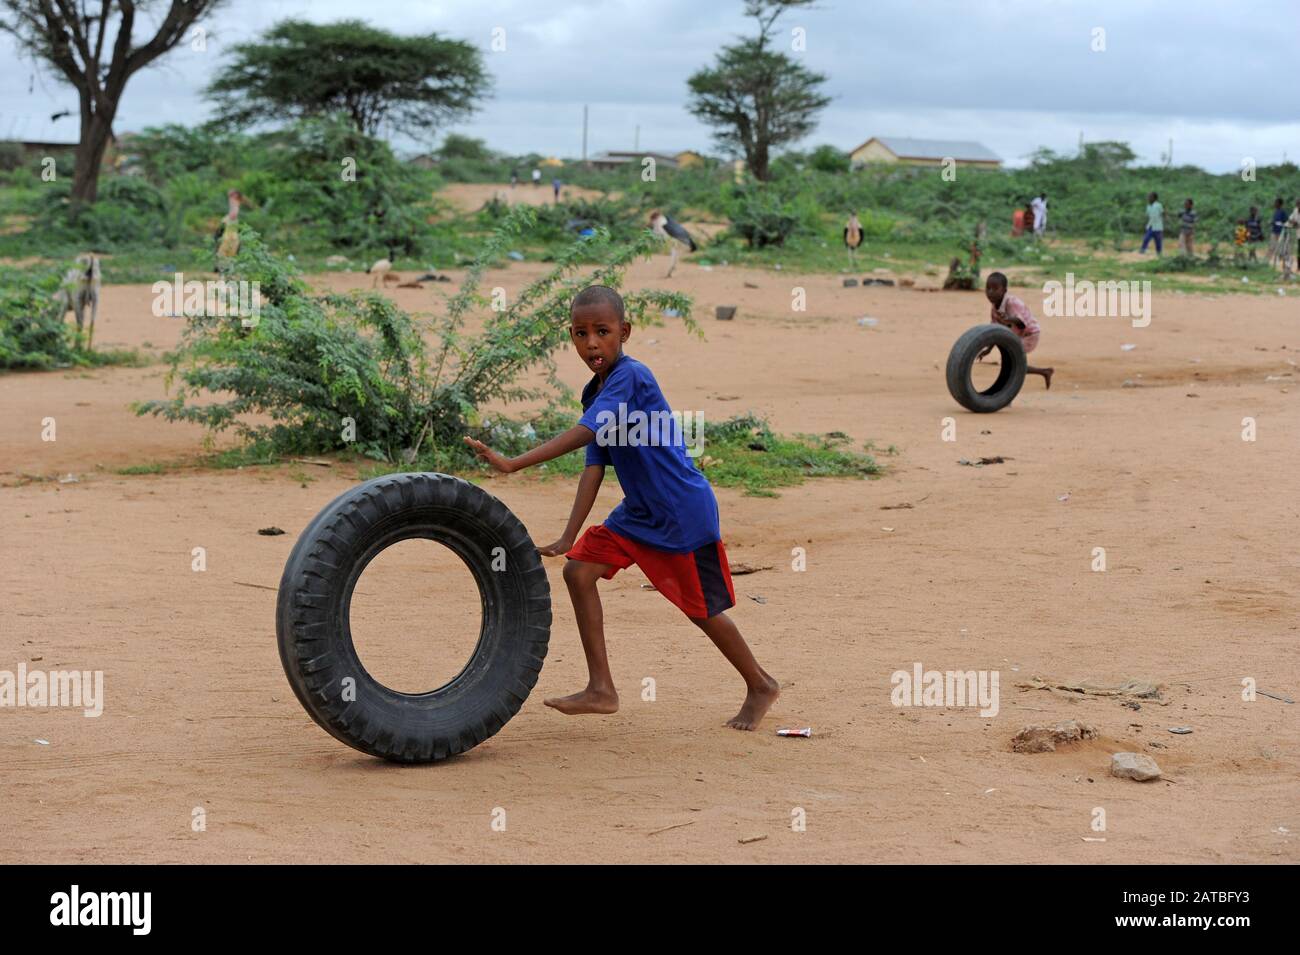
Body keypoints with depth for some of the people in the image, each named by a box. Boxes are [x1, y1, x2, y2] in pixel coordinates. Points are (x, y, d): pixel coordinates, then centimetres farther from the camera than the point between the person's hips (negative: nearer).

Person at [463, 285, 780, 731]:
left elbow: (583, 434, -33)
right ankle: (601, 689, 3)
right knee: (580, 570, -2)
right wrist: (568, 538, -6)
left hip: (684, 511, -8)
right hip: (639, 510, 8)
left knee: (703, 609, 4)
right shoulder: (596, 392, 5)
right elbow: (593, 467, 2)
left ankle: (761, 685, 28)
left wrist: (512, 464, -39)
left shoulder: (630, 377, -22)